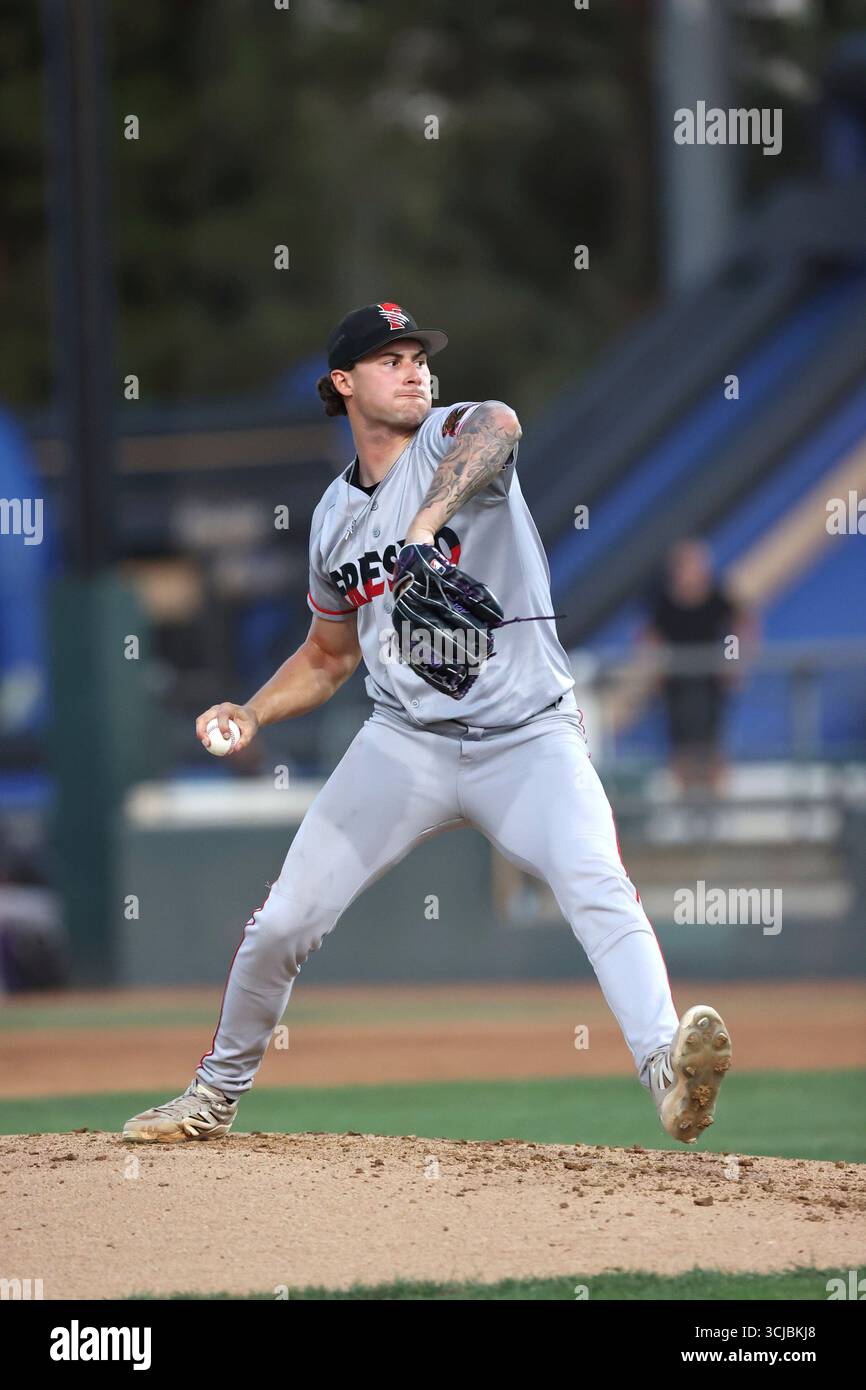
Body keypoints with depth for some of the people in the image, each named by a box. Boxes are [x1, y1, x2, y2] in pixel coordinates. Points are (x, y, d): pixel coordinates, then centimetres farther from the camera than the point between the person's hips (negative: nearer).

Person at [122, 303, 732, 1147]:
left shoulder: (454, 436, -5)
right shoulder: (335, 515, 12)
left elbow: (497, 426, -33)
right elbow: (330, 655, 25)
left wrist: (426, 524, -51)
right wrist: (250, 714, 6)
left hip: (527, 737, -4)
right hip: (405, 743, 4)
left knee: (596, 885, -29)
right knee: (285, 920, 1)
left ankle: (665, 1066, -45)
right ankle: (218, 1092, 24)